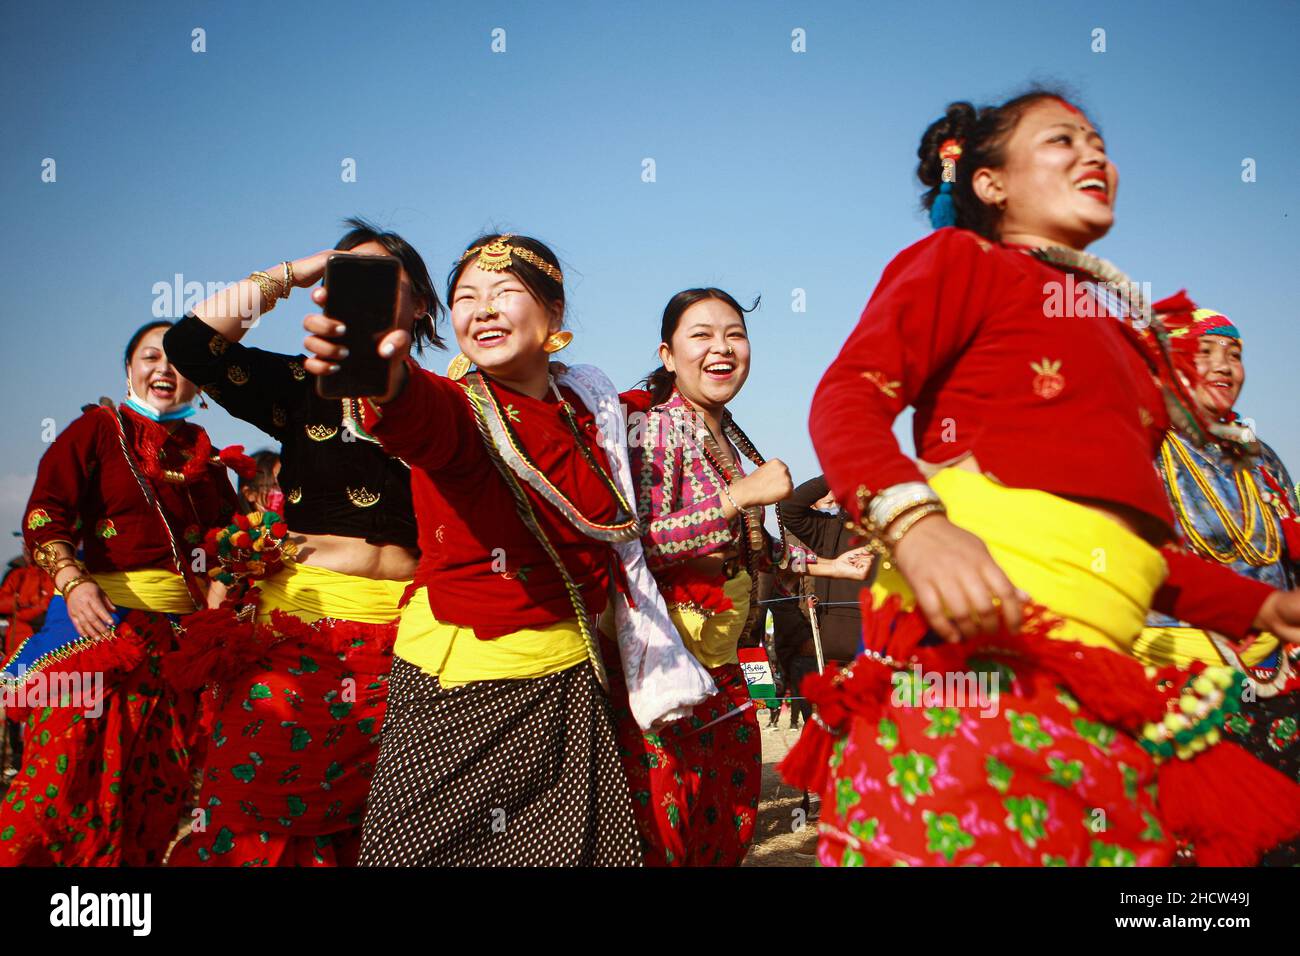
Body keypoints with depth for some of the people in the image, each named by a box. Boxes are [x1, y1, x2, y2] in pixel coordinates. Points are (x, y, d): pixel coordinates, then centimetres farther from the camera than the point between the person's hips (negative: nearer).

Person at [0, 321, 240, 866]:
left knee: (160, 784, 7)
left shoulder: (201, 452, 15)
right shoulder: (98, 428, 4)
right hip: (101, 616, -4)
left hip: (182, 627, 4)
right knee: (66, 769, -8)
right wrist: (73, 582, -21)